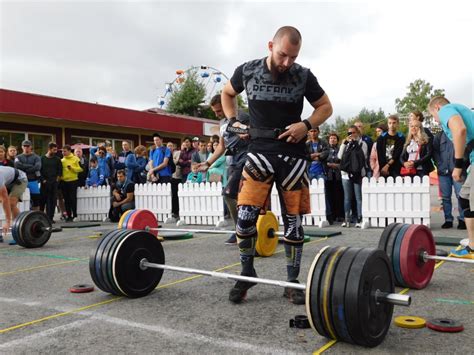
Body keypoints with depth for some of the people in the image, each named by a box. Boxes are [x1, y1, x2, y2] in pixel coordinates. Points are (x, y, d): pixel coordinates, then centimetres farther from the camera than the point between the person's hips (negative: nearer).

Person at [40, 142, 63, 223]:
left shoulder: (57, 159, 11)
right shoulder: (42, 159, 4)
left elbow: (60, 170, 14)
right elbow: (39, 170, 1)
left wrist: (58, 178, 1)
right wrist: (43, 180, -7)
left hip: (54, 183, 2)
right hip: (45, 183, -2)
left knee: (53, 201, 1)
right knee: (43, 200, -1)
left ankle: (50, 218, 5)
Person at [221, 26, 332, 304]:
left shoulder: (304, 76, -3)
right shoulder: (247, 71, -1)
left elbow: (326, 107, 9)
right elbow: (228, 94, 19)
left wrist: (307, 125, -10)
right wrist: (232, 122, 4)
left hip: (293, 154, 0)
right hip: (260, 151, 0)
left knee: (293, 220, 3)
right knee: (245, 216, -11)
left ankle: (292, 282, 17)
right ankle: (247, 274, 11)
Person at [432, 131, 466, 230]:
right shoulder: (439, 136, 10)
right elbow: (435, 152, 7)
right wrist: (440, 166, -4)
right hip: (443, 171, 3)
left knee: (460, 195, -5)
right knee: (445, 197, 6)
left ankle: (462, 219, 5)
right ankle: (448, 219, 13)